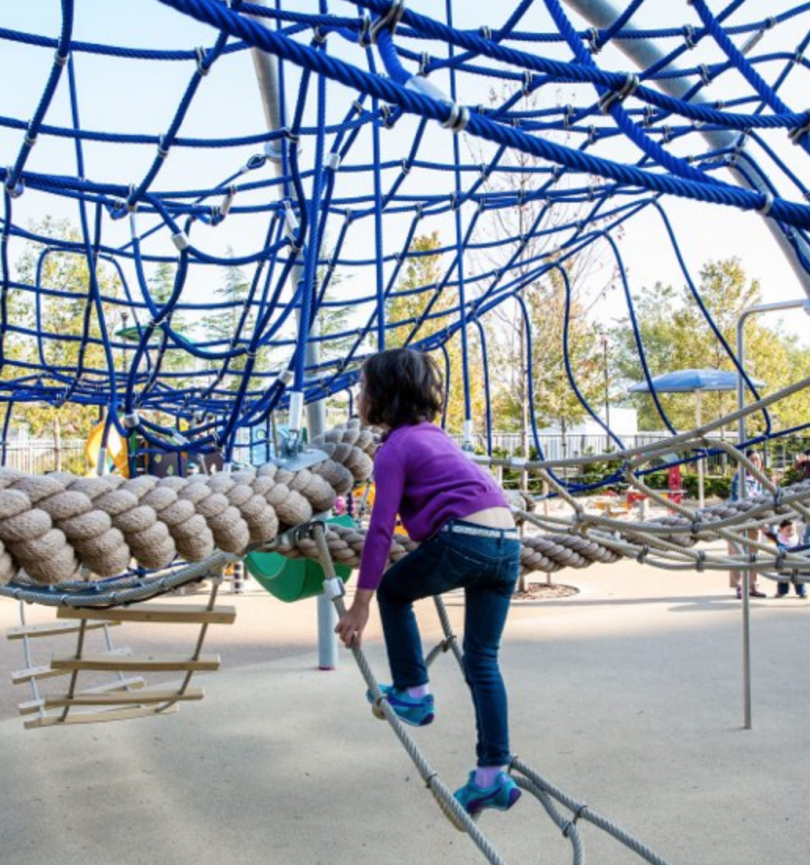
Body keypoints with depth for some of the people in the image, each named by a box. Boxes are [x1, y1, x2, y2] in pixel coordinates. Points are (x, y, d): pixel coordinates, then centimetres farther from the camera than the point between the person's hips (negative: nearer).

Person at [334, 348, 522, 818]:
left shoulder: (395, 447, -1)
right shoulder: (434, 433, 23)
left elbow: (381, 529, -7)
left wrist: (360, 605, -6)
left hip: (463, 538, -8)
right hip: (508, 543, 8)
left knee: (393, 591, 20)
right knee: (482, 660, 12)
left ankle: (413, 692, 21)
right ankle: (494, 774, 12)